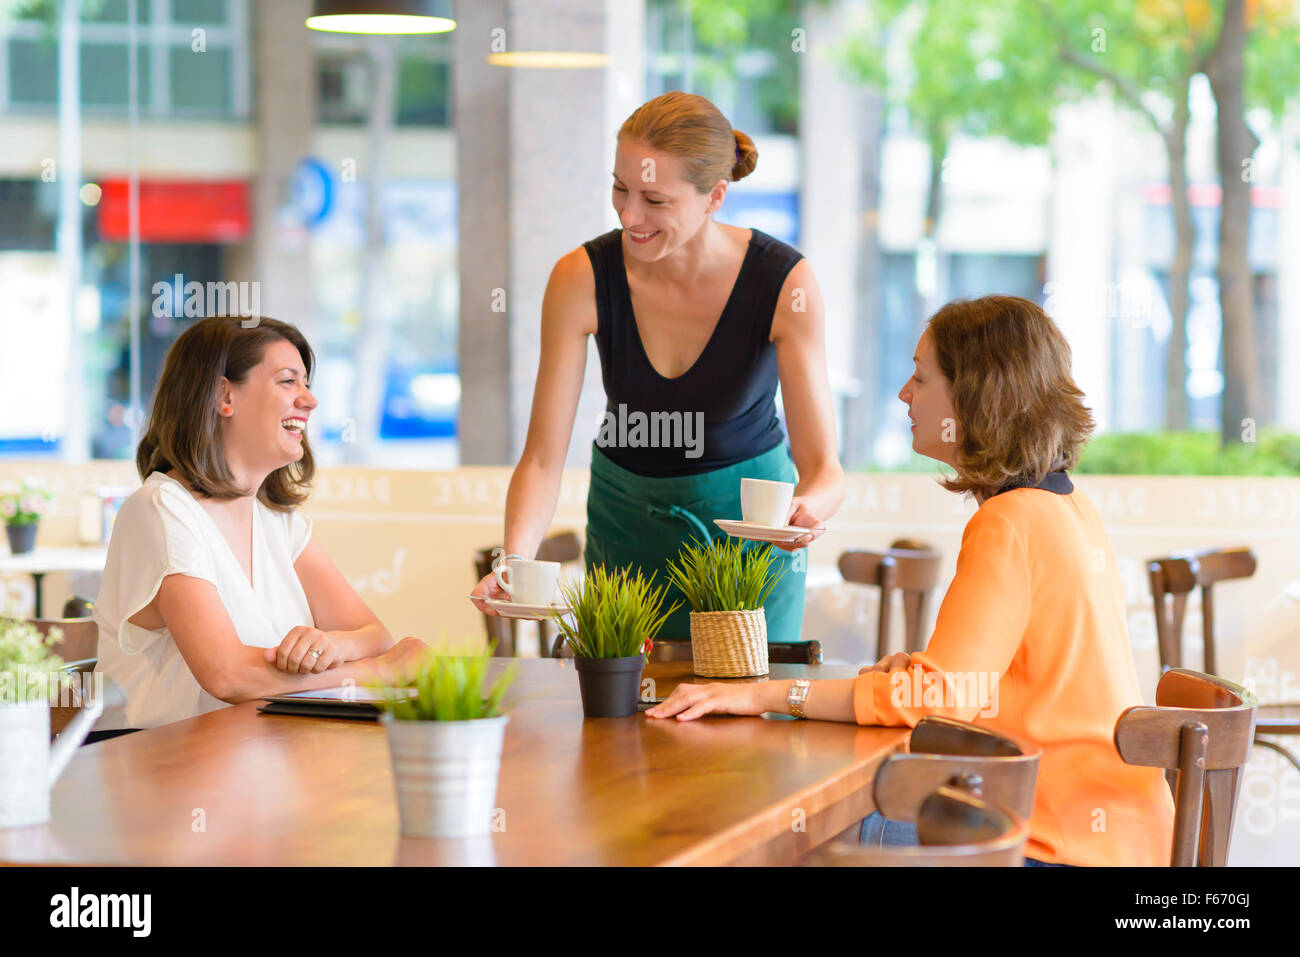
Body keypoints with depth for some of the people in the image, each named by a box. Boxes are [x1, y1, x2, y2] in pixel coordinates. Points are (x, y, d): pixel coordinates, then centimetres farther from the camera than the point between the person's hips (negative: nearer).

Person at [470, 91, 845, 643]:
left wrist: (809, 509, -43)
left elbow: (822, 463, -21)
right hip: (628, 515, 1)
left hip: (750, 515, -1)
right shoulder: (581, 279, -21)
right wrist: (515, 560, -36)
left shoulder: (784, 281, -22)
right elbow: (543, 457, -19)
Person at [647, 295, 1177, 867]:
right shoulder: (1072, 508, 10)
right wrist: (924, 664, 3)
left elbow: (943, 694, -23)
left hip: (1067, 844, -9)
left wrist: (768, 695, -21)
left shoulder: (1007, 524, -19)